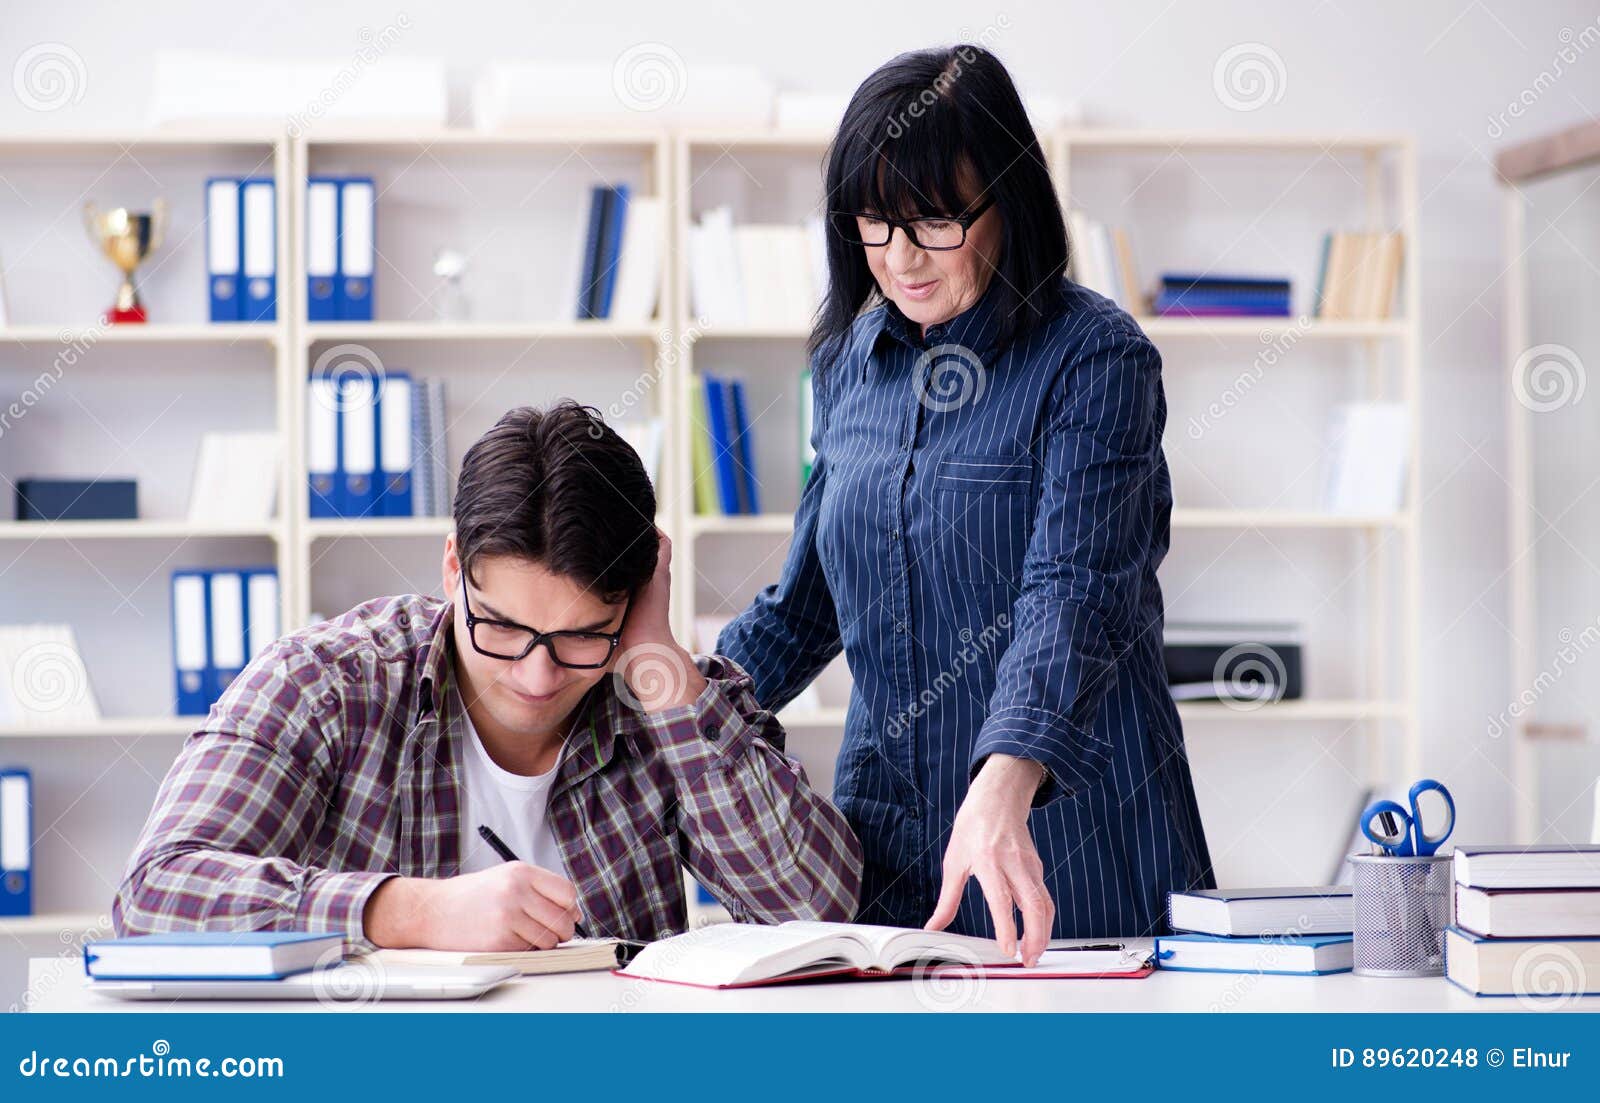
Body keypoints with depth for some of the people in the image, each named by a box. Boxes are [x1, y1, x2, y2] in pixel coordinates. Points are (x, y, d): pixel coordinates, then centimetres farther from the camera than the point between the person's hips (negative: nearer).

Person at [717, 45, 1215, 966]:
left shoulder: (1095, 360, -11)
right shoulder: (849, 361, 8)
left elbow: (1073, 597, -24)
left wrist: (1002, 789, -39)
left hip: (1067, 843, -5)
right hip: (885, 833, 5)